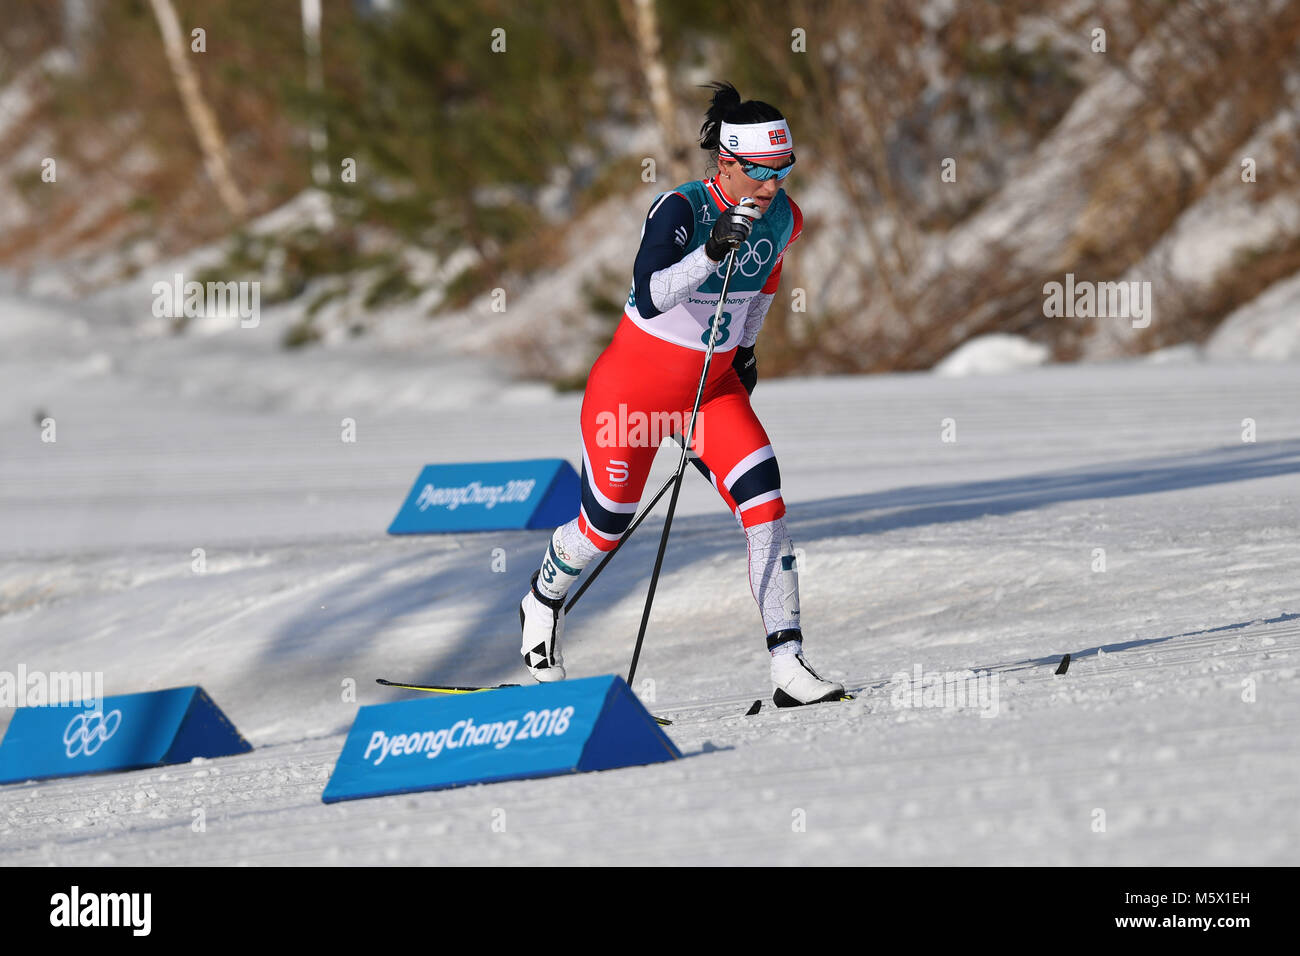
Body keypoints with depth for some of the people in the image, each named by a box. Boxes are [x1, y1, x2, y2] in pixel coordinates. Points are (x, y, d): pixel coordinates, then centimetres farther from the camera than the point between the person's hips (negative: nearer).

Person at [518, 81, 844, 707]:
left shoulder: (783, 219, -6)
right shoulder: (679, 210, -25)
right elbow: (649, 299, -40)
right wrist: (712, 252, -49)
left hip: (716, 385, 5)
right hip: (636, 383, -5)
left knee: (765, 504, -17)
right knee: (605, 526, 9)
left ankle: (788, 668, -19)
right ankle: (543, 600, 44)